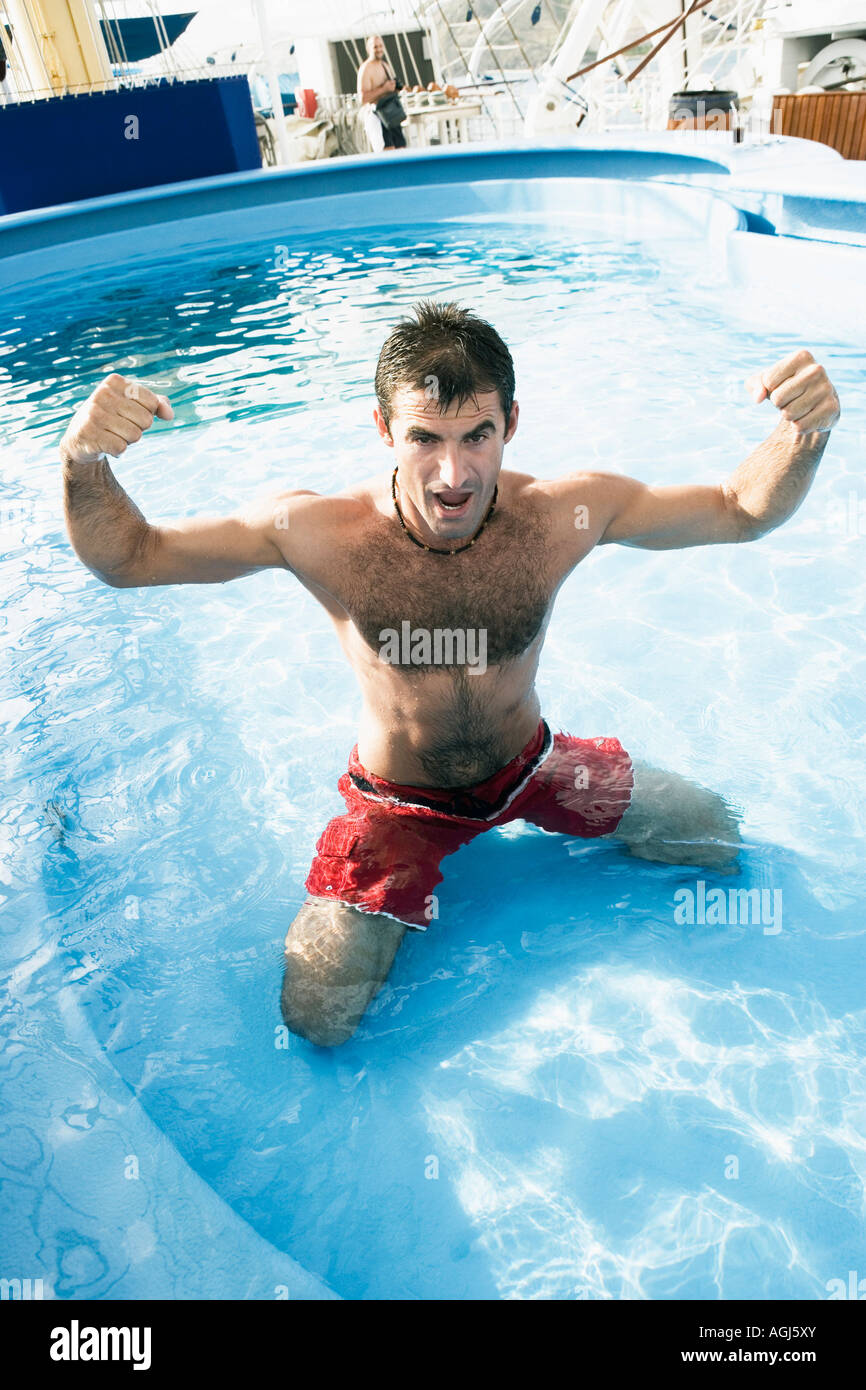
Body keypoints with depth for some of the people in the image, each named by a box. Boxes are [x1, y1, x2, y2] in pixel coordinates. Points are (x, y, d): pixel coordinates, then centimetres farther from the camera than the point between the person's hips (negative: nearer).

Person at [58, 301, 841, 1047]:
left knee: (716, 840, 9)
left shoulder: (568, 513, -22)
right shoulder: (319, 532, -27)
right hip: (400, 798, -2)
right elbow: (127, 558, -17)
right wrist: (84, 461, -39)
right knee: (317, 1020, -12)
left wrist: (805, 433, -30)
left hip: (528, 764, 3)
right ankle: (417, 882, 17)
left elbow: (741, 511, -8)